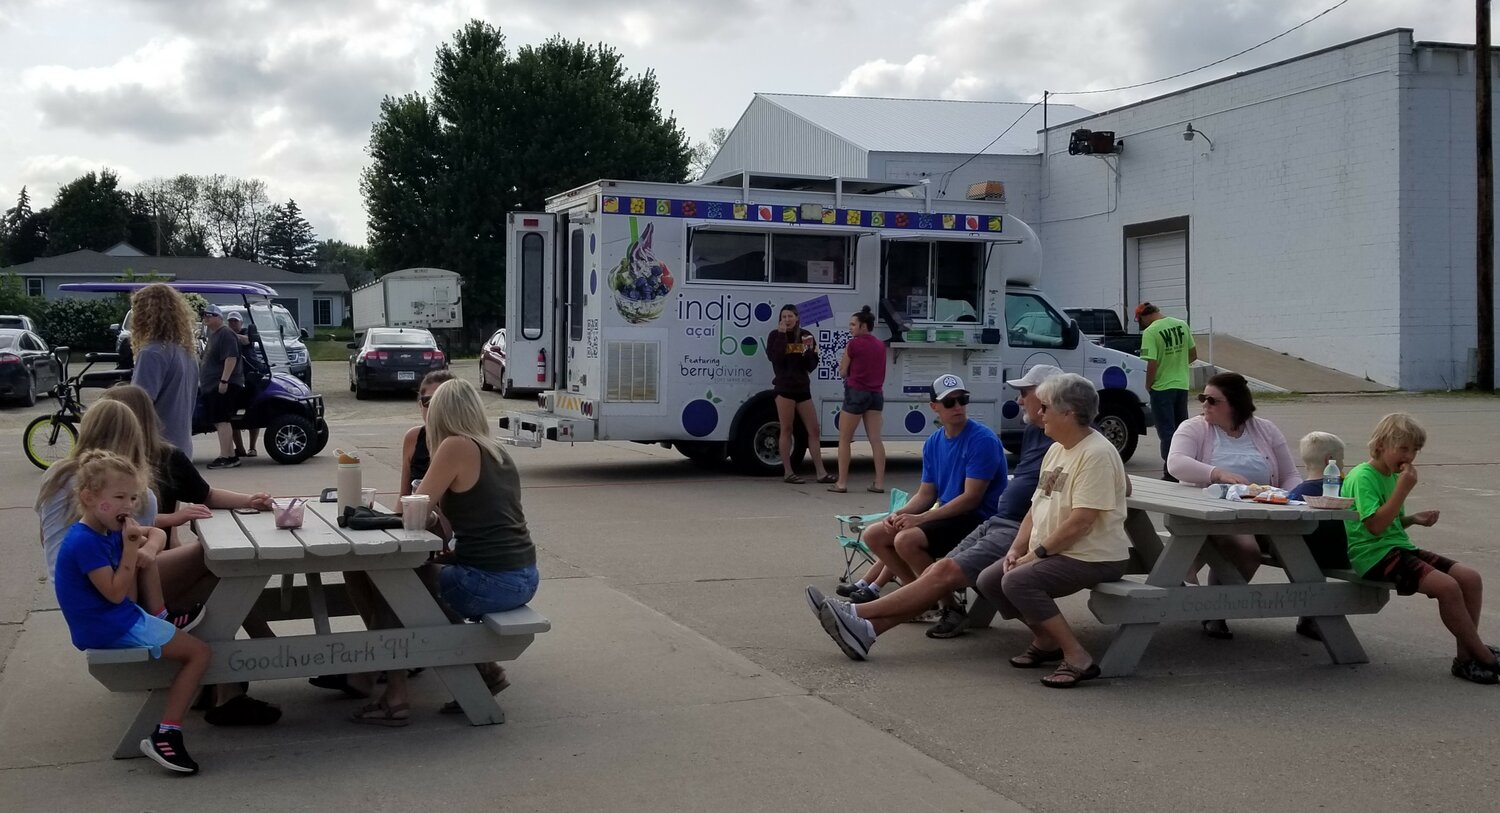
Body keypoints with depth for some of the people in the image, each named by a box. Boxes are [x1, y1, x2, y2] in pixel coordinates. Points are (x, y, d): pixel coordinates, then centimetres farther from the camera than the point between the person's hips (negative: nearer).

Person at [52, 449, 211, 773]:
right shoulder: (84, 542, -21)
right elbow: (115, 593, -23)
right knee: (199, 652, -11)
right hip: (111, 628, -11)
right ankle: (166, 735, -16)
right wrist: (131, 547, -22)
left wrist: (133, 548, 1)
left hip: (116, 622, 11)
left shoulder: (105, 533, 9)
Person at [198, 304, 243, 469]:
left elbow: (231, 358, -21)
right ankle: (231, 456, 12)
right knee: (219, 422, 9)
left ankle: (225, 457, -15)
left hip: (223, 386, -11)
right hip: (211, 386, 11)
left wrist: (224, 381, -26)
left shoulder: (226, 334, -10)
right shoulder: (213, 335, 23)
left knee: (221, 421, -13)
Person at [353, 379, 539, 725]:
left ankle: (395, 699, 10)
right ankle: (483, 668, 23)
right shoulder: (497, 451, 14)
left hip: (491, 581, -8)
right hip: (524, 578, 8)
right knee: (427, 574, 28)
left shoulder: (456, 447, -9)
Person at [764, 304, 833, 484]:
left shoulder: (805, 336, 9)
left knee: (813, 430, 2)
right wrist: (782, 335, -18)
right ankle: (788, 472, 4)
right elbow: (774, 357, -20)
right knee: (787, 430, -1)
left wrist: (809, 349, -12)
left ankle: (821, 472, 4)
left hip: (803, 388, 4)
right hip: (784, 388, -4)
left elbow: (812, 366, 5)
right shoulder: (775, 335, 0)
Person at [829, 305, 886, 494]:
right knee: (875, 439, 4)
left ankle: (842, 482, 1)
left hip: (856, 393, -6)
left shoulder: (853, 344, -9)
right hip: (876, 394, 6)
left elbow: (843, 372, -2)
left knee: (844, 439, 3)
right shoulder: (880, 345, 10)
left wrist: (842, 361, 14)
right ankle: (879, 482, 0)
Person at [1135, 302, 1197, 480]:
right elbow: (1193, 355, 10)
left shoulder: (1150, 332, -18)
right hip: (1182, 385, 6)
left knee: (1166, 430, 1)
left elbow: (1152, 363, -22)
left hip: (1162, 387, -6)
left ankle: (1172, 473, 1)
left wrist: (1148, 385, -7)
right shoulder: (1182, 325, 3)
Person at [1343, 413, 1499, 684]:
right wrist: (1403, 490, -19)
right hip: (1374, 555, -10)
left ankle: (1466, 657, -6)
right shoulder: (1362, 476, -12)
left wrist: (1413, 519, 8)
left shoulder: (1393, 476, 17)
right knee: (1447, 586, -26)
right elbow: (1375, 526, -21)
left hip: (1400, 549, 10)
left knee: (1470, 577, -7)